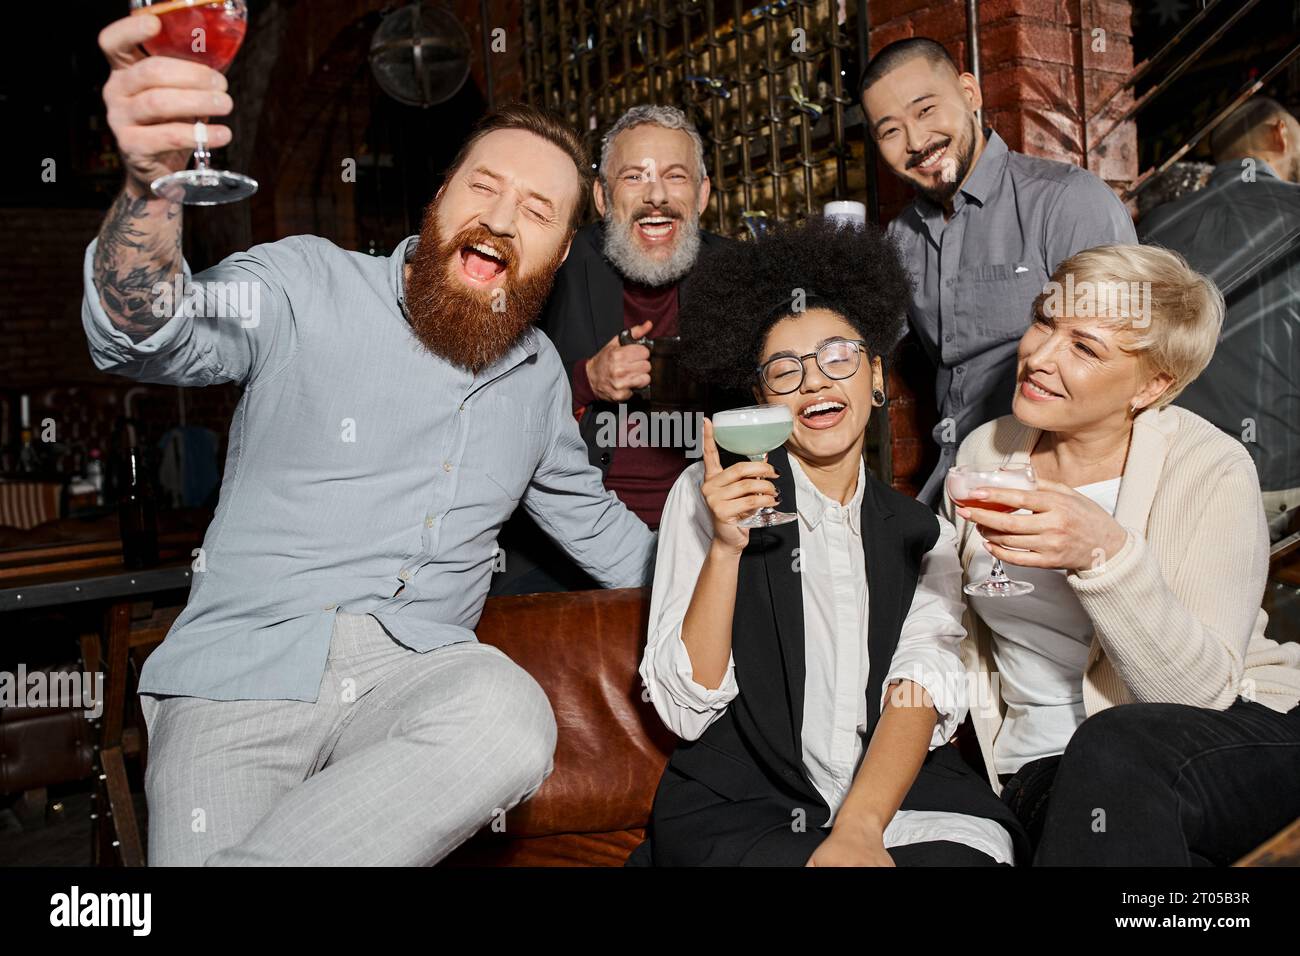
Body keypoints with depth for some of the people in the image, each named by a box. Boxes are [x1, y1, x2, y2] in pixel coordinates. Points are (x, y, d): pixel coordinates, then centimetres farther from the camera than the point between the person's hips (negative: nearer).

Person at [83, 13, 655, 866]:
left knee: (512, 720, -31)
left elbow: (592, 521, 29)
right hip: (247, 665, -3)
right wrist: (152, 184, -36)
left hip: (419, 669, 4)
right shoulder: (309, 286, 0)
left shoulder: (539, 373, 15)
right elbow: (149, 336, -18)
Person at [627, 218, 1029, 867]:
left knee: (962, 852, -28)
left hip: (898, 795, 3)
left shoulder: (923, 534, 13)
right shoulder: (707, 496, 4)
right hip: (740, 811, -2)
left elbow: (922, 688, -3)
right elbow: (686, 707, -2)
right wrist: (726, 547, -16)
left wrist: (858, 829, -21)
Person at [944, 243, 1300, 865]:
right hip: (1045, 762, 4)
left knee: (1114, 749, -36)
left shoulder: (1210, 470, -12)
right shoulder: (983, 452, 1)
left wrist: (1106, 555, -33)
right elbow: (961, 629, 15)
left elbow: (1202, 691, -20)